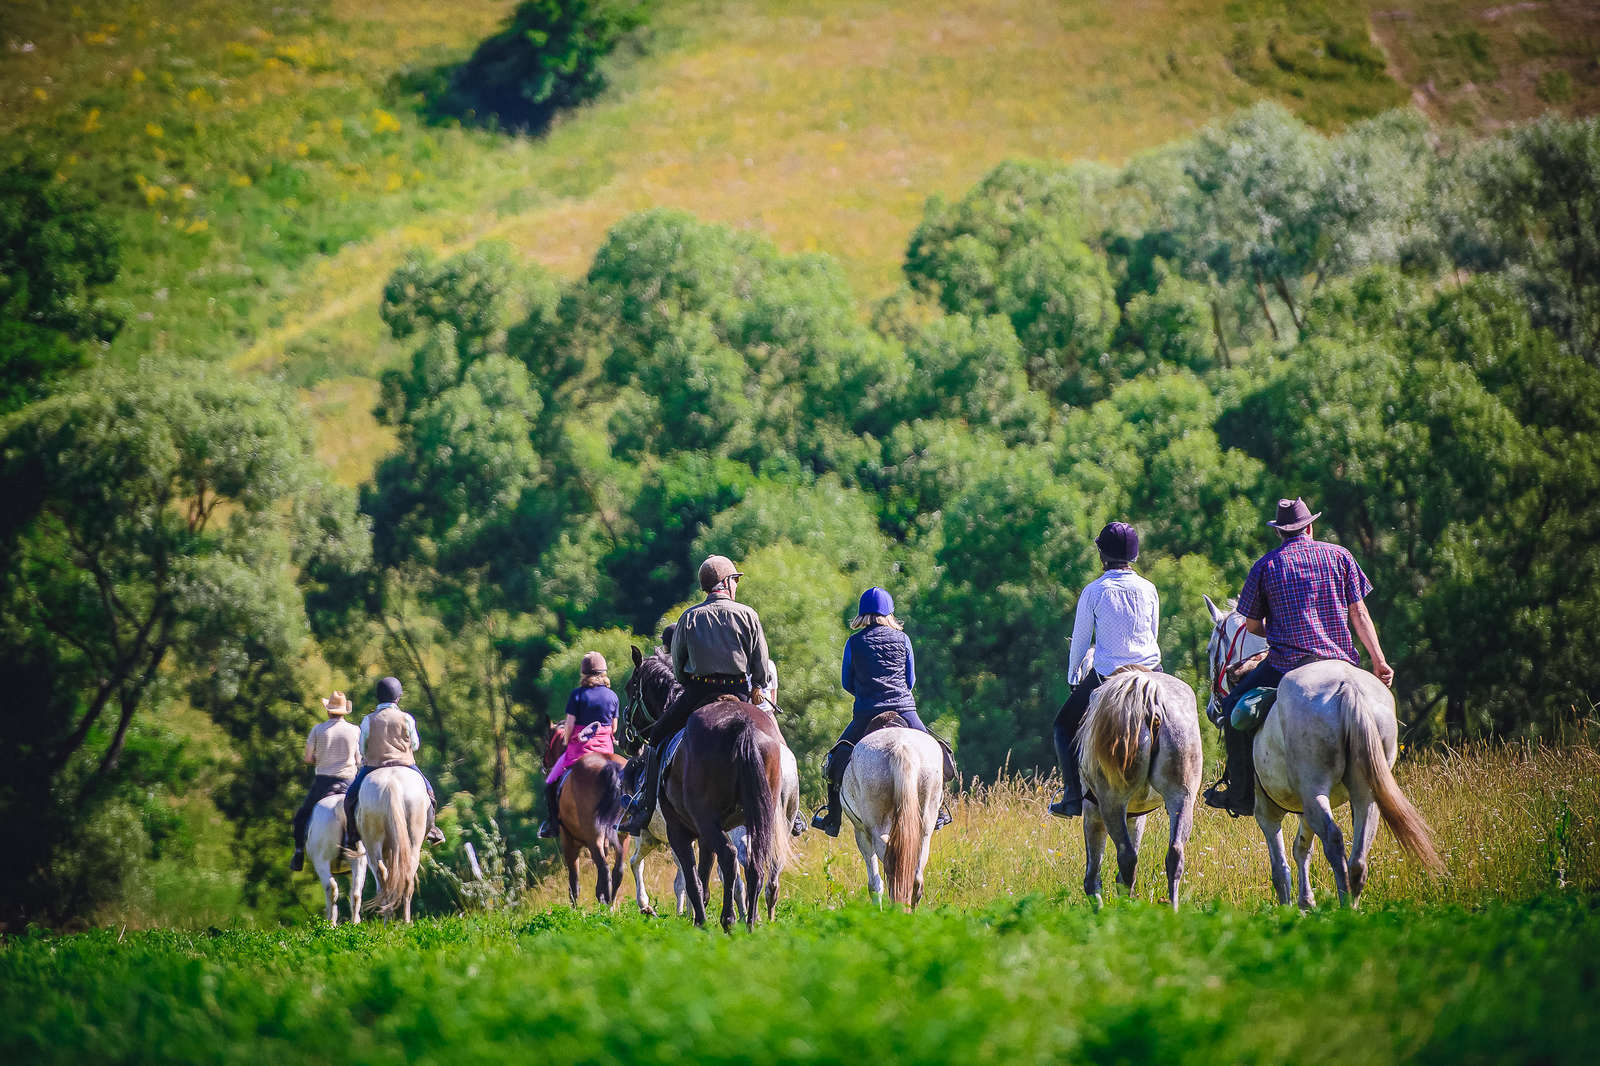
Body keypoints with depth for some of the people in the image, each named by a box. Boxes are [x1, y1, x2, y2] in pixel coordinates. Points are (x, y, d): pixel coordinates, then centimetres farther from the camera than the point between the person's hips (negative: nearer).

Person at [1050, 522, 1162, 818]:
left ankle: (1074, 797, 5)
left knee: (1064, 727, 16)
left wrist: (1072, 676, 16)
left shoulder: (1094, 592, -7)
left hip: (1106, 677, -3)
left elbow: (1080, 641, 0)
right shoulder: (1148, 589, 4)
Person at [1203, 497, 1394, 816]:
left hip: (1288, 665, -3)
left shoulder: (1265, 566, 4)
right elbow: (1359, 614, 4)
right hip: (1342, 662, 3)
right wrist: (1379, 660, 6)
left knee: (1235, 707, 14)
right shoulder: (1339, 556, 9)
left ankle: (1241, 794, 9)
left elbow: (1252, 626, 10)